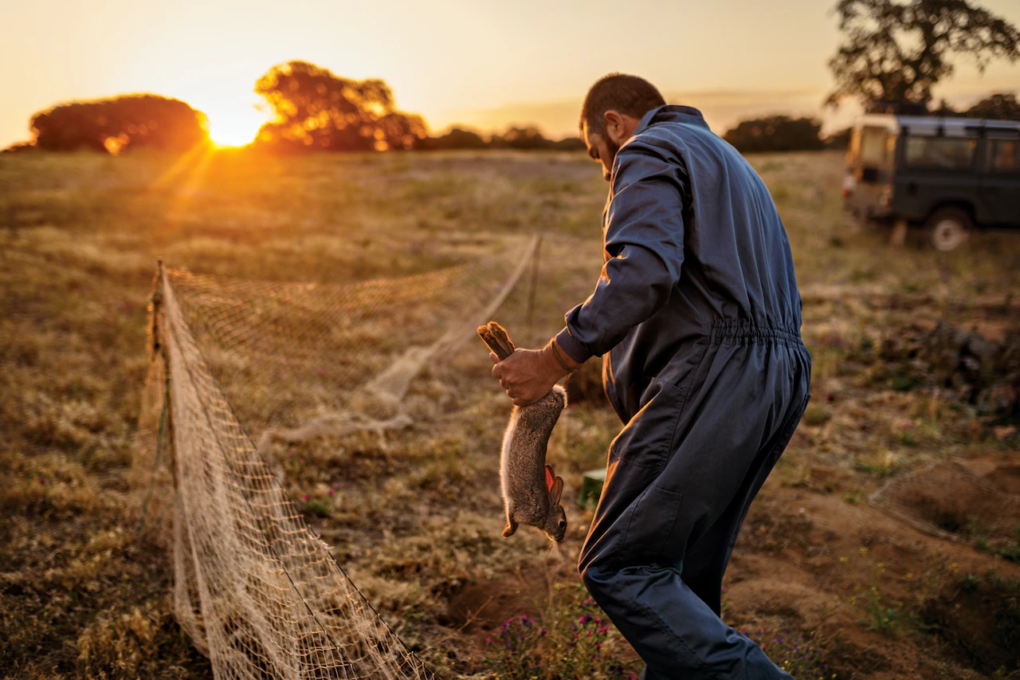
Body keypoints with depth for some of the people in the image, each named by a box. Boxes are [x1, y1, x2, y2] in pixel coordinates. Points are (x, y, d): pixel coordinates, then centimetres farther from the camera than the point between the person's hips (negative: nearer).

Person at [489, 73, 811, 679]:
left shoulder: (649, 152, 2)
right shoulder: (731, 163, 32)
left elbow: (644, 270, -19)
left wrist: (555, 360, -16)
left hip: (715, 372, -10)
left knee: (619, 567, -11)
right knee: (684, 582, 13)